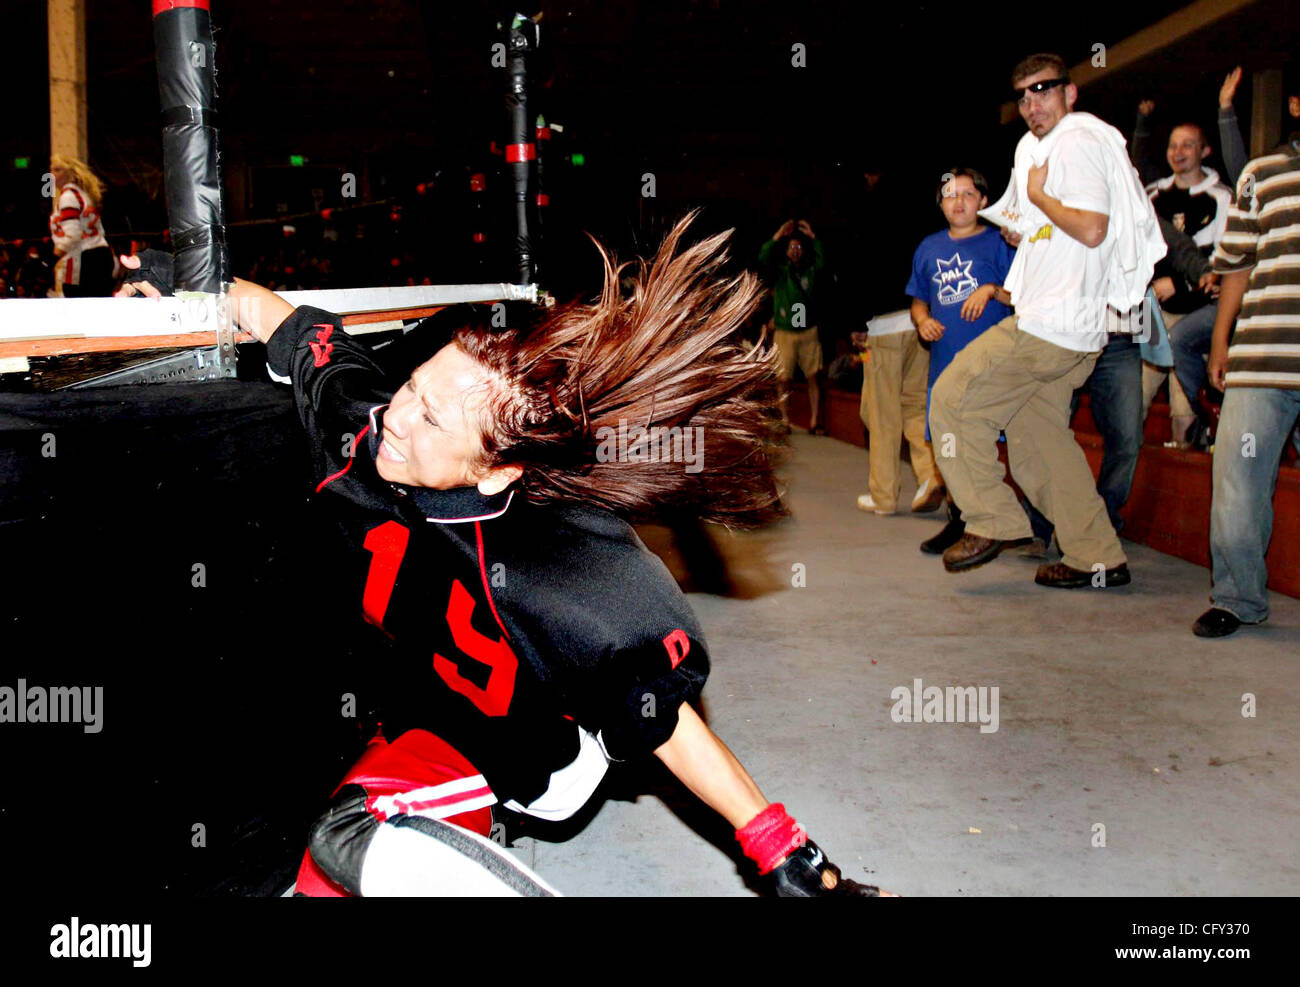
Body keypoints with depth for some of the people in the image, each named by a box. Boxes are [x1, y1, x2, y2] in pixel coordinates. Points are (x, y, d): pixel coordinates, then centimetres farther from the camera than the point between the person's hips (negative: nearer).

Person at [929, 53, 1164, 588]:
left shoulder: (1079, 140, -8)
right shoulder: (1036, 147, 22)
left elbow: (1092, 228, -21)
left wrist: (1038, 196, -8)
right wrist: (1022, 231, 17)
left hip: (1050, 323, -10)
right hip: (1077, 328, 10)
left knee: (952, 398, -5)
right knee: (1036, 433, 12)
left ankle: (993, 523, 0)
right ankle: (1098, 558, 15)